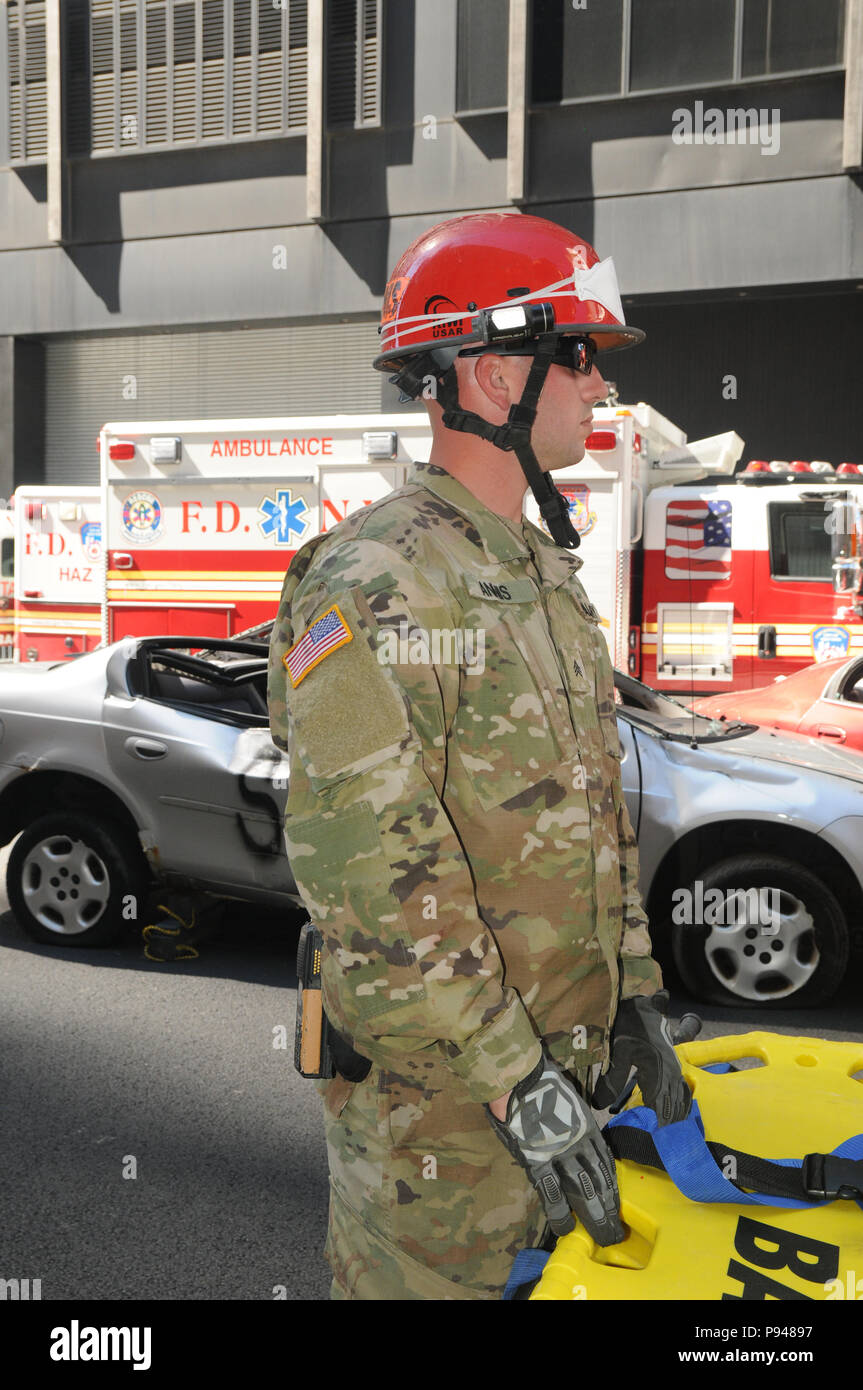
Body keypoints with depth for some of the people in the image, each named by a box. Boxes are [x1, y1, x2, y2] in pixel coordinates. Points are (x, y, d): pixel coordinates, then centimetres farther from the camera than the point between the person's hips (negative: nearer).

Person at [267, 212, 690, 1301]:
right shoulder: (374, 585, -20)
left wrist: (635, 991, 12)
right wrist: (513, 1082, -22)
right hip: (435, 1087, -8)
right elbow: (362, 870, -25)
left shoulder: (545, 573, 11)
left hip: (561, 1049, 9)